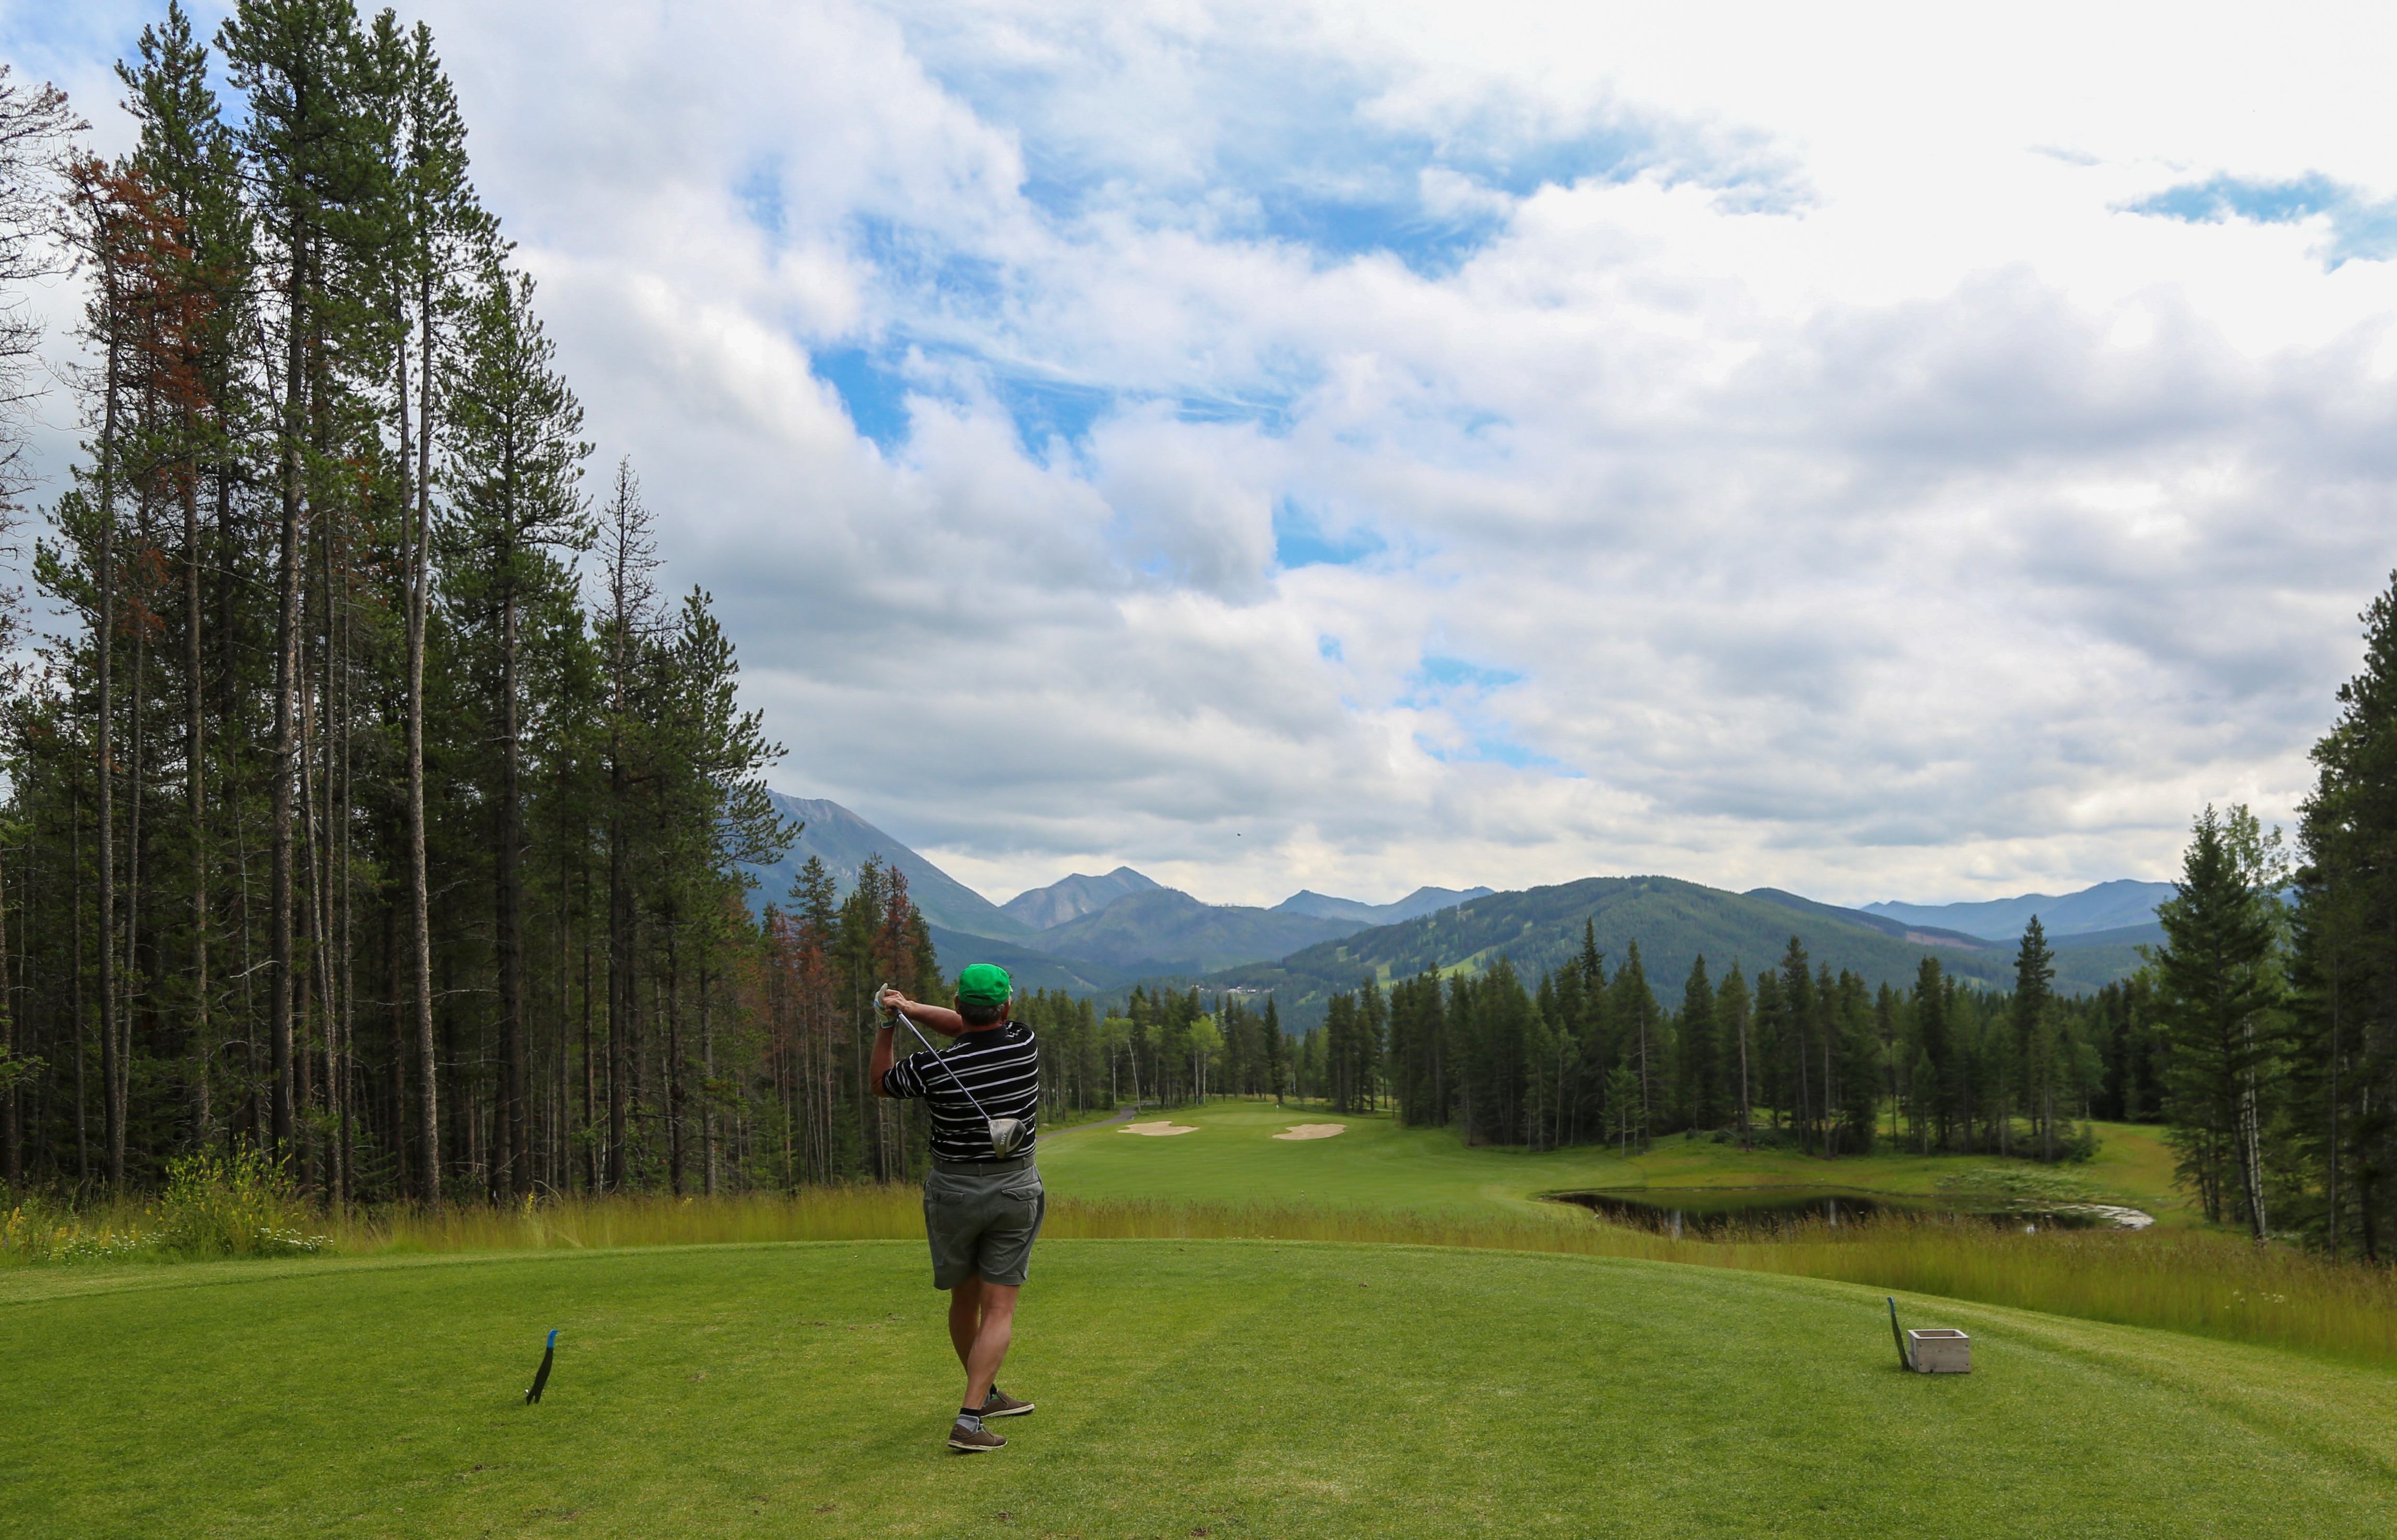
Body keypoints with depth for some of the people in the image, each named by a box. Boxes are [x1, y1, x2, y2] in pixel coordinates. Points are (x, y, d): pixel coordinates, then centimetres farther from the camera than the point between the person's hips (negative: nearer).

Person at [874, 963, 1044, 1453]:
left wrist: (888, 1024, 5)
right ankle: (969, 1419, -11)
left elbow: (881, 1083, 6)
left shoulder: (934, 1068, -15)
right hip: (1015, 1190, 0)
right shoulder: (1024, 1044, -8)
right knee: (999, 1309, 1)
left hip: (952, 1189, 0)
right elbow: (966, 1029, 8)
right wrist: (912, 1007, -6)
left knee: (964, 1301, 19)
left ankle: (987, 1395, 36)